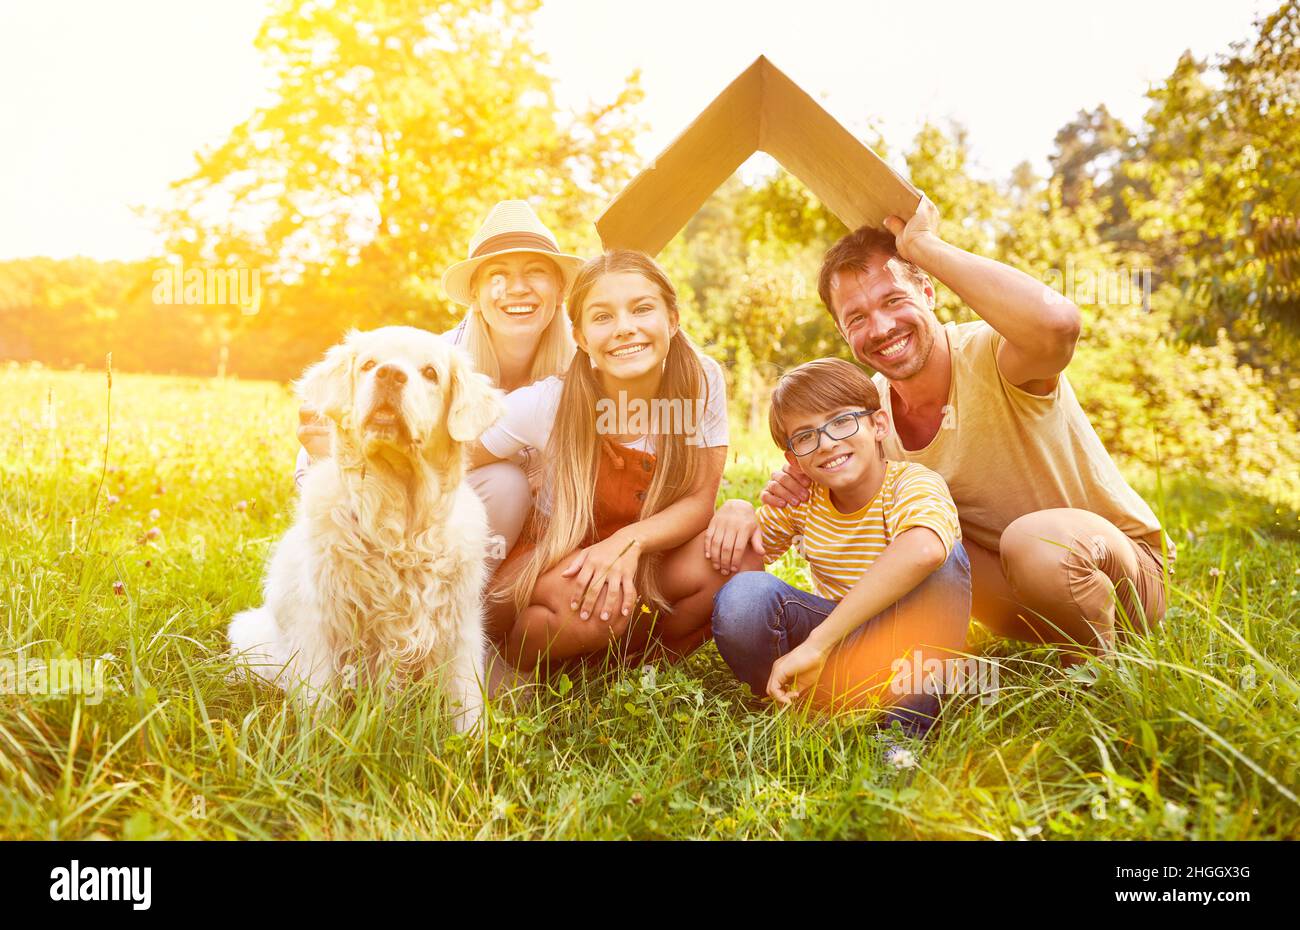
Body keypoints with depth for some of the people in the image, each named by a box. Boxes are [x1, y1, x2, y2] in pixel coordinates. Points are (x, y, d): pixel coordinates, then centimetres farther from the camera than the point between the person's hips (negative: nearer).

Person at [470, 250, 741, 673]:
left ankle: (635, 662, 1)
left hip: (647, 562, 3)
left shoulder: (701, 380, -17)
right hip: (553, 560, -3)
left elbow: (699, 501, -13)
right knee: (593, 605, -36)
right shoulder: (548, 402, -22)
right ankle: (509, 664, -1)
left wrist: (630, 541, -32)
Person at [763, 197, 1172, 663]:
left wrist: (921, 243, -36)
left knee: (1034, 541, -35)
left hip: (1129, 564, -5)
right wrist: (799, 486, -21)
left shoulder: (989, 354, -24)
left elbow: (1056, 321, -49)